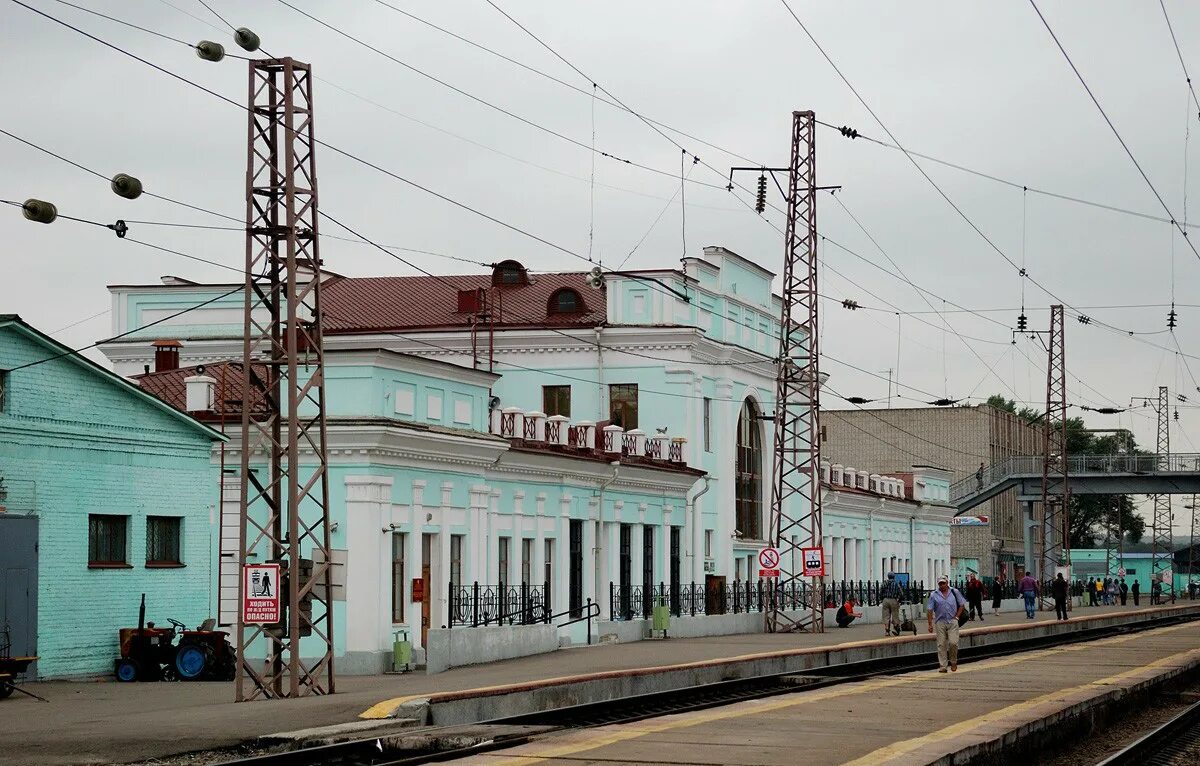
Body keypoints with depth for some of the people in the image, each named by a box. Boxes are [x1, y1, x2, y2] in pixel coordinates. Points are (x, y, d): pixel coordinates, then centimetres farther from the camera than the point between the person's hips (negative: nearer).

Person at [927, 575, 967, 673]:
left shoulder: (955, 592, 6)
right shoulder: (934, 595, 4)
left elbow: (962, 605, 12)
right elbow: (930, 610, 2)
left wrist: (957, 617, 1)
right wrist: (930, 624, -4)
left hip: (952, 621, 0)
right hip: (940, 622, 0)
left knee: (953, 642, -10)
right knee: (941, 644, -1)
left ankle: (953, 662, 12)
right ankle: (942, 666, 3)